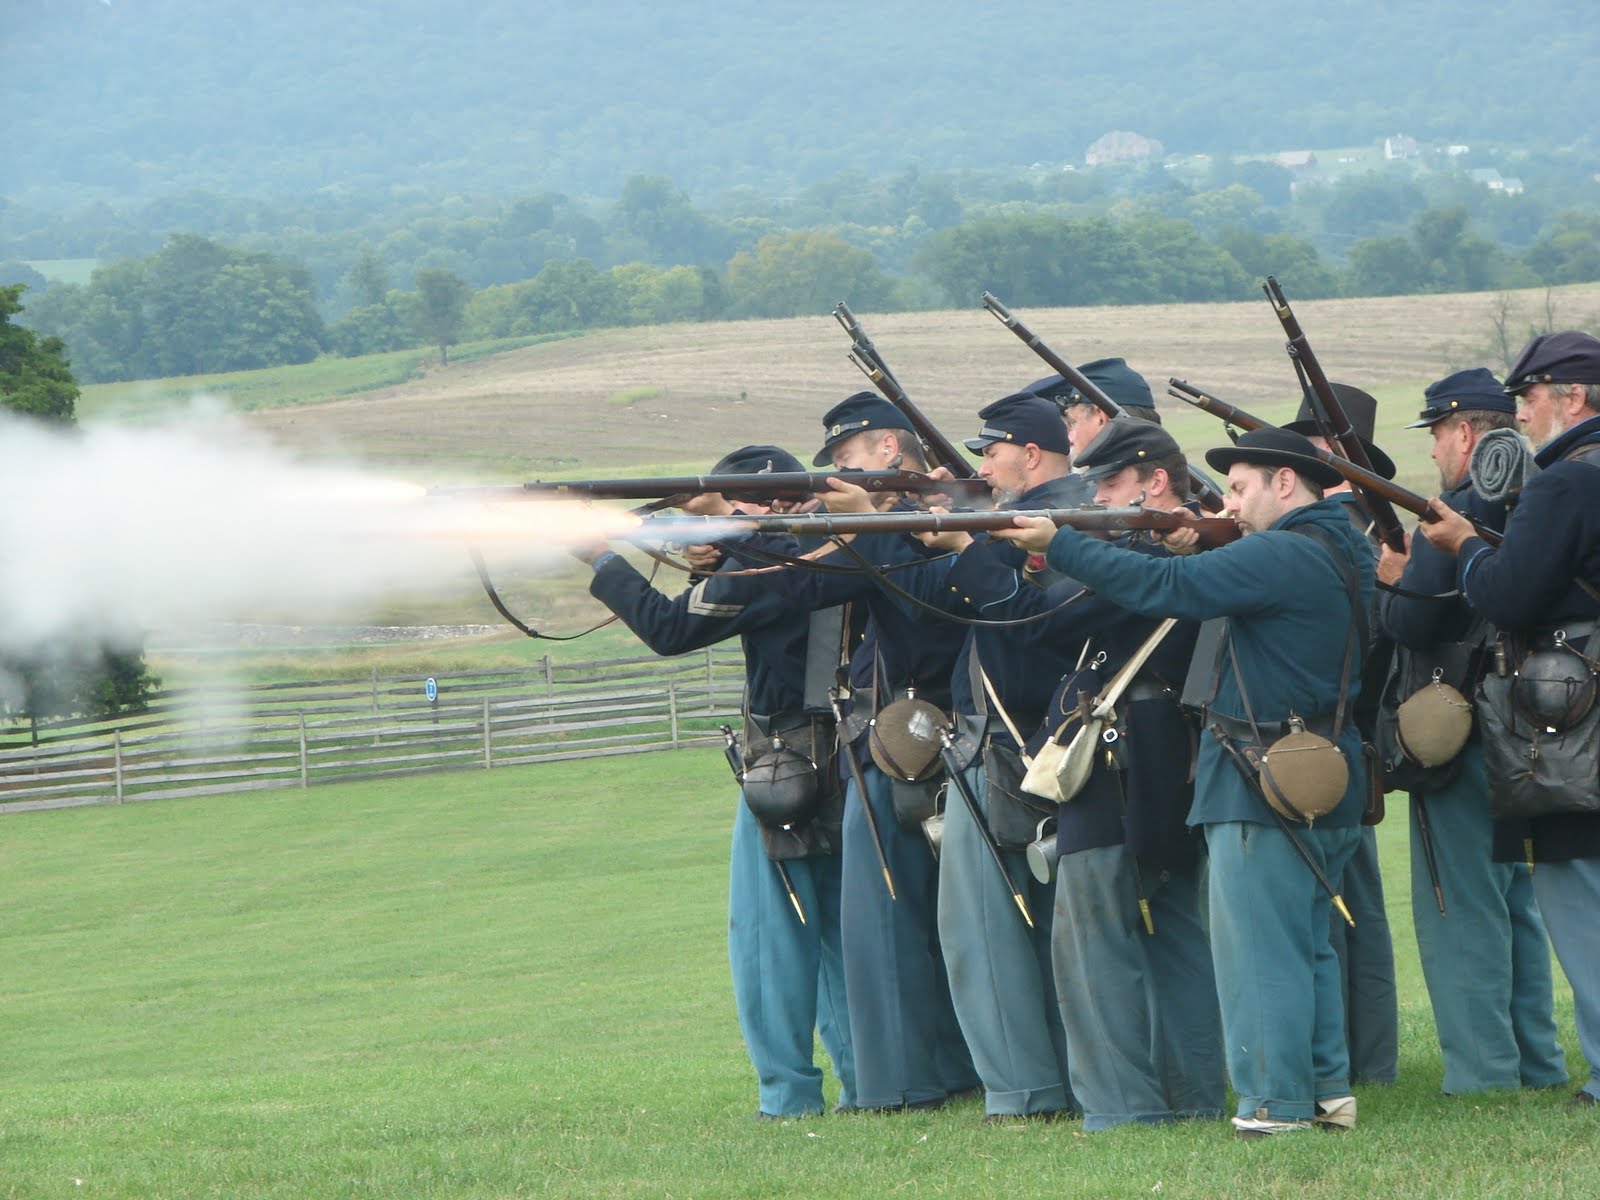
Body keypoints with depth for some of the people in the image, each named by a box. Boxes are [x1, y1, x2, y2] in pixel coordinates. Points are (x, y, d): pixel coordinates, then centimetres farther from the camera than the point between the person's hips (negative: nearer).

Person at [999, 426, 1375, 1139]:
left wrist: (1059, 546, -18)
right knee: (1304, 943, 17)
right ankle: (1326, 1092, 19)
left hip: (1264, 783, -10)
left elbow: (1168, 589, -22)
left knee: (1258, 946, -6)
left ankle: (1276, 1104, -6)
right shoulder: (1344, 552, 15)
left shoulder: (1281, 556, -16)